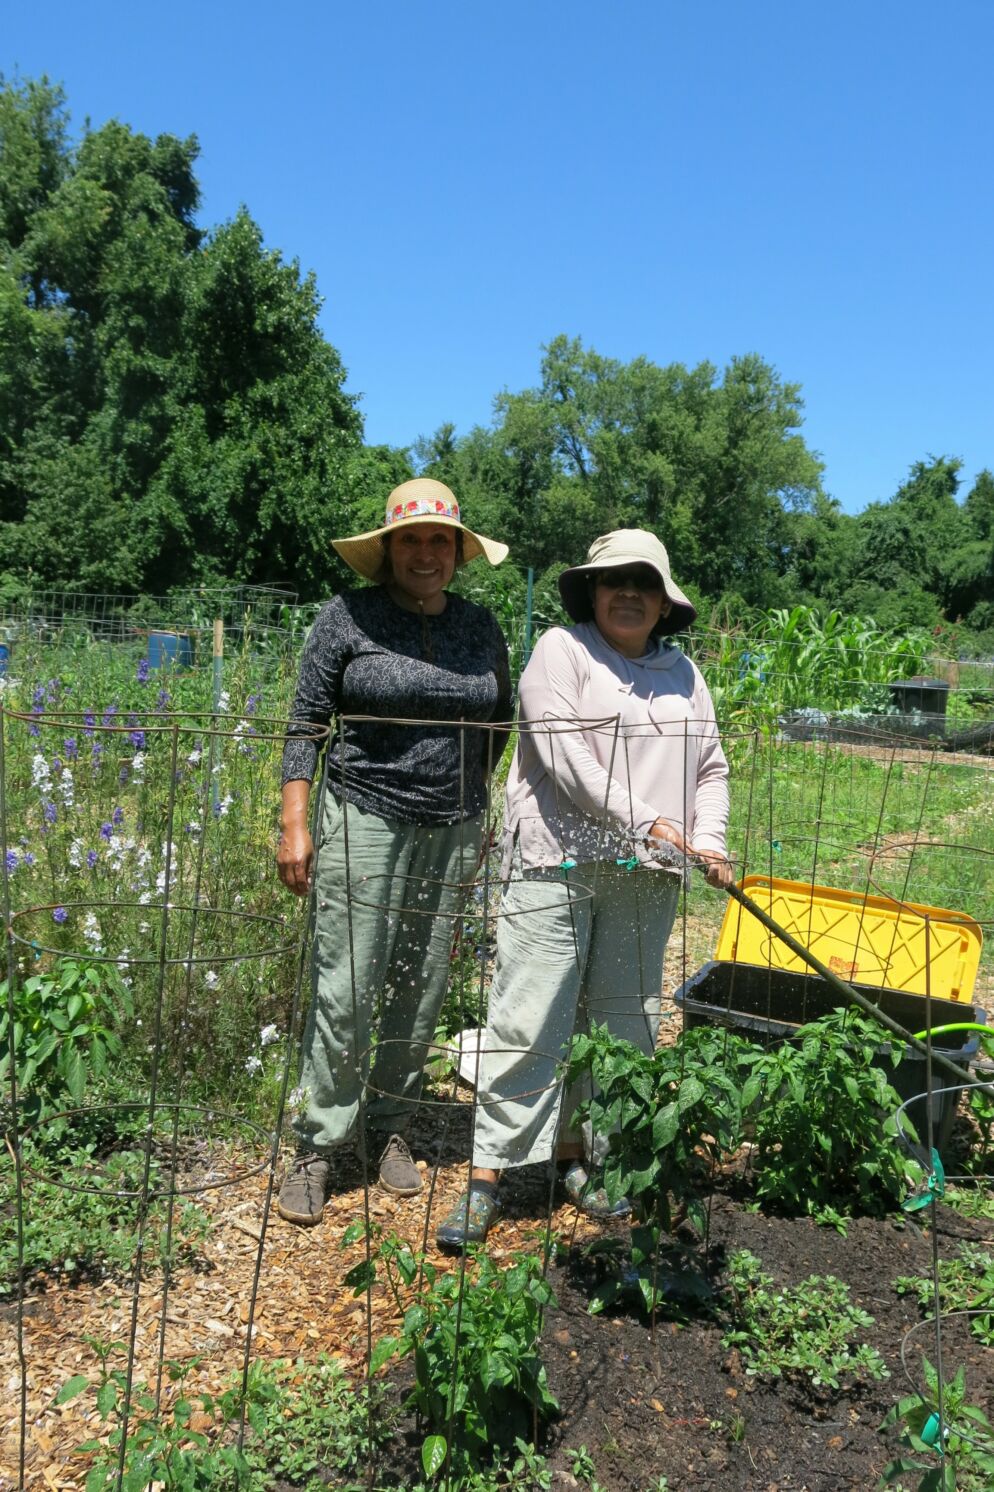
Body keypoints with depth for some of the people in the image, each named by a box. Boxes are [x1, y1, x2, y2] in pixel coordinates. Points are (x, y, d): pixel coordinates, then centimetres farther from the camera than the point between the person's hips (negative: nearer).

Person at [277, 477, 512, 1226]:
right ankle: (317, 1149, 12)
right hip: (366, 822, -3)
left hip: (454, 833, 4)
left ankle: (391, 1128, 27)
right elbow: (307, 724, -3)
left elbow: (499, 721, 18)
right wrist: (295, 825, -9)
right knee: (346, 989, -3)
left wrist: (474, 802, 13)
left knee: (421, 992, 10)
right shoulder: (349, 617, -2)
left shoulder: (481, 626, 9)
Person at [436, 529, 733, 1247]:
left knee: (626, 1020, 11)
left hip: (646, 878, 6)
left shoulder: (682, 673, 16)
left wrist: (709, 839, 0)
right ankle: (489, 1173, 6)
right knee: (530, 1020, -4)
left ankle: (579, 1153, 27)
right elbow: (565, 756, -13)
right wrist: (644, 823, -15)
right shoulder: (562, 651, -1)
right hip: (559, 864, -5)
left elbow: (710, 766, 17)